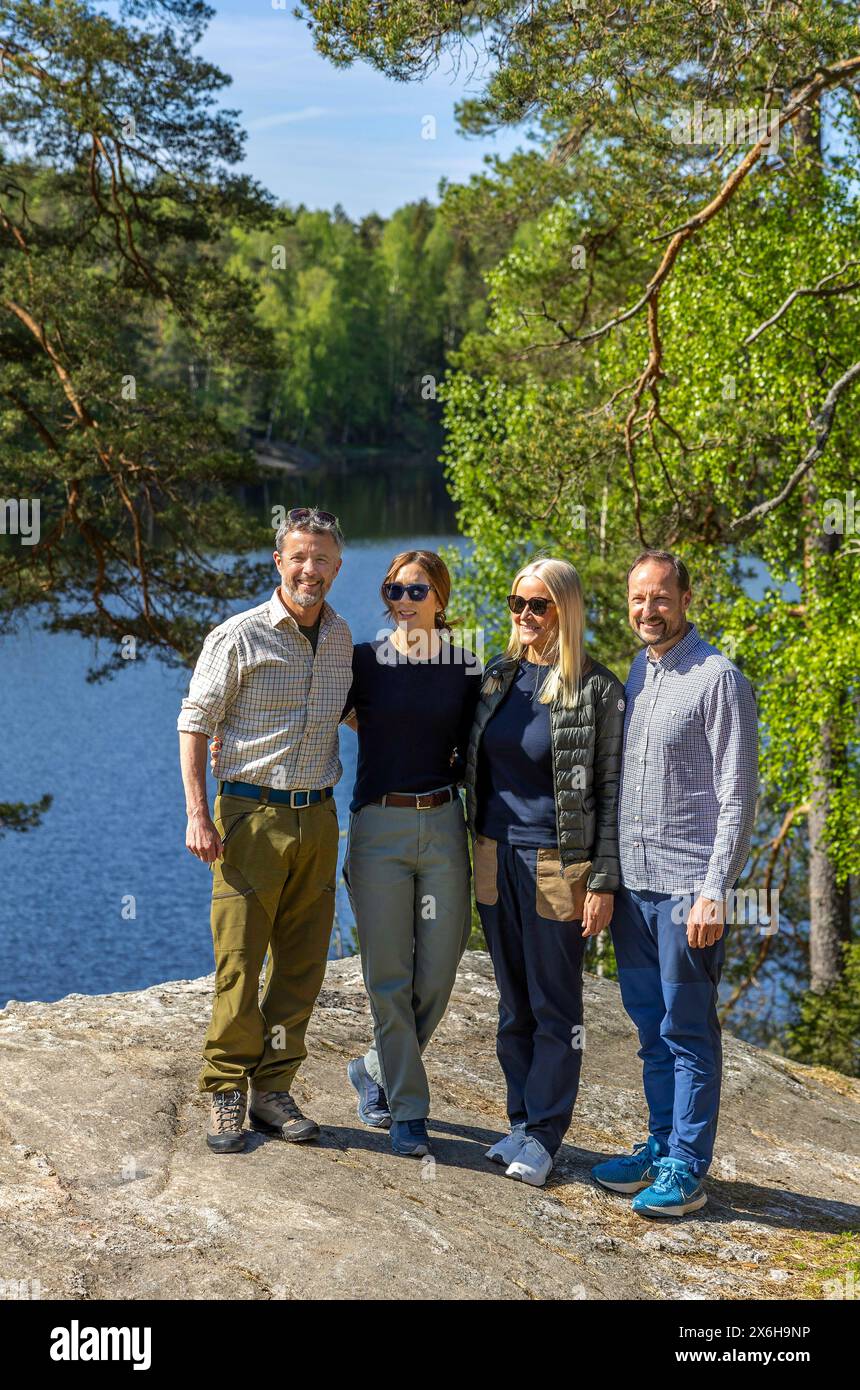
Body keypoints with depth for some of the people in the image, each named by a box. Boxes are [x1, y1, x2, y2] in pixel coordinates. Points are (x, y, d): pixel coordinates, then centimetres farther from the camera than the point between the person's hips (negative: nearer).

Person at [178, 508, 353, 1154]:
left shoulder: (341, 639, 9)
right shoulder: (239, 637, -6)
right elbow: (195, 723, -5)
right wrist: (198, 815, -12)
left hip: (317, 817, 5)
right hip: (251, 815, -5)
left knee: (302, 965, 7)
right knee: (239, 963, -4)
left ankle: (273, 1089, 18)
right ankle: (225, 1094, 8)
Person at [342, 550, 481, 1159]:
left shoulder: (467, 670, 4)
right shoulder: (365, 661, 1)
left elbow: (469, 755, 13)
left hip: (443, 825, 2)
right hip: (379, 827, -2)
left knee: (438, 974, 5)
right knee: (389, 977, 1)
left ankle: (375, 1070, 29)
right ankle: (408, 1109, 15)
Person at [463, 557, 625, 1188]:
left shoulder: (597, 688, -9)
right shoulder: (499, 675, 8)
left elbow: (609, 791, -9)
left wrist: (603, 881, -12)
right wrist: (478, 846, 12)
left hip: (558, 864, -6)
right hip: (496, 855, 6)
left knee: (555, 1007, 3)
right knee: (514, 1001, 14)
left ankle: (543, 1135, 13)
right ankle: (522, 1121, 25)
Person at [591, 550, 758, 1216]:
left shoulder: (719, 678, -9)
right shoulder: (637, 673, 13)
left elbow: (737, 796, -12)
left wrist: (714, 890, -18)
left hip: (686, 885, -7)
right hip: (632, 881, 7)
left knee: (689, 1031, 1)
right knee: (651, 1027, 14)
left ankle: (687, 1168, 8)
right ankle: (661, 1144, 26)